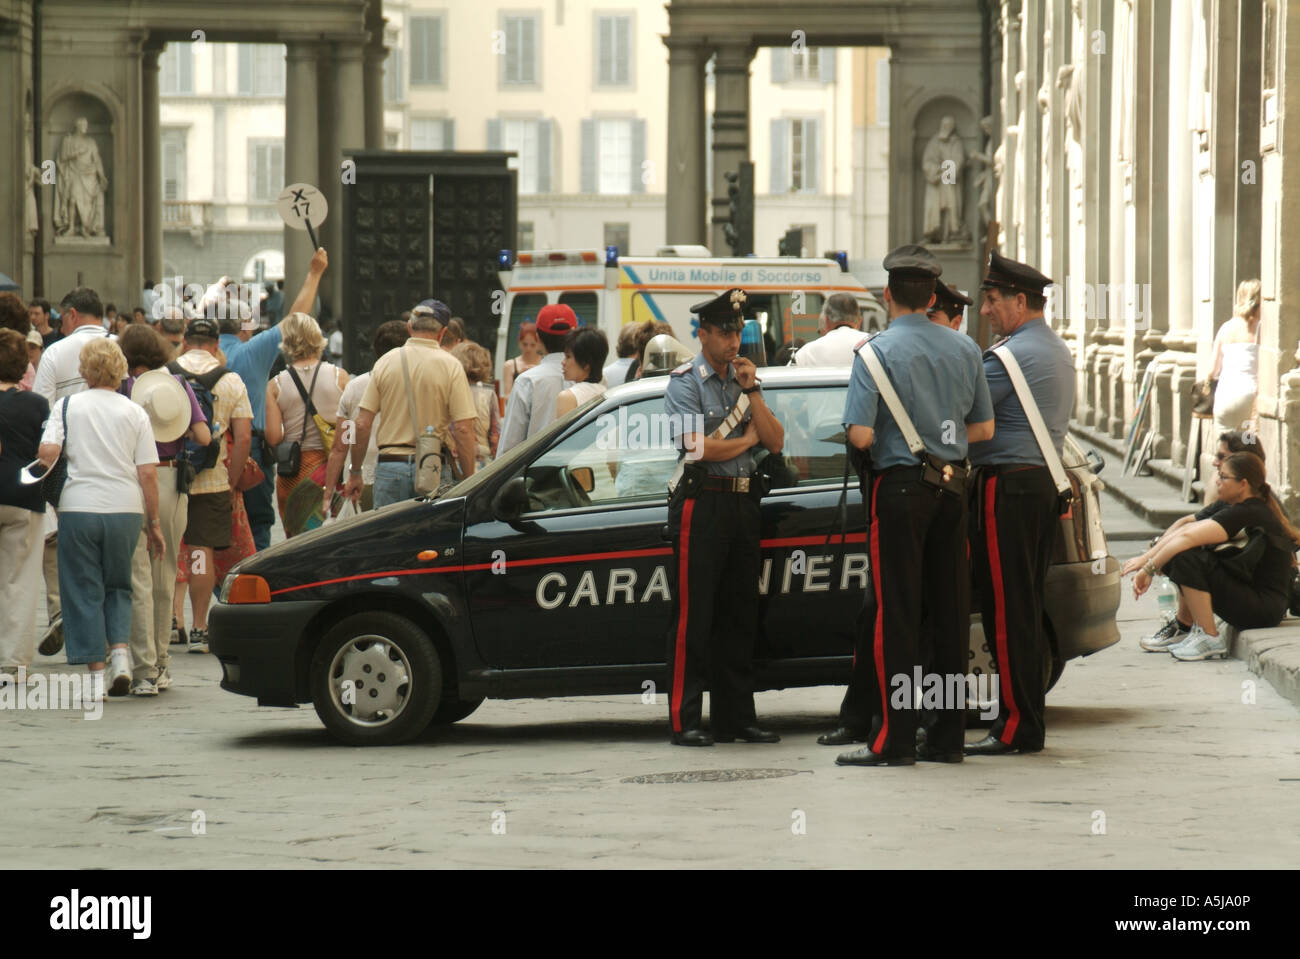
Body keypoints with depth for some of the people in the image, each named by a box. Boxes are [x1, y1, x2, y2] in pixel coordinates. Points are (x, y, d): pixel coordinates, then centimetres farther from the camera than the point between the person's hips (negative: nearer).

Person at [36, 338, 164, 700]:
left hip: (78, 507, -1)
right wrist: (153, 522, 8)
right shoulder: (135, 412, 4)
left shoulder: (67, 407, 1)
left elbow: (47, 452, -12)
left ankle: (96, 673, 3)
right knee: (118, 586, 18)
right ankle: (120, 650, -3)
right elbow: (148, 472, 1)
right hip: (125, 508, 2)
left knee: (84, 590, 6)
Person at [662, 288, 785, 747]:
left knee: (740, 616, 8)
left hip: (743, 502, 7)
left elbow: (775, 442, 6)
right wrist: (747, 440, -1)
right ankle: (685, 721, -6)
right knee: (692, 616, -6)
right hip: (702, 501, -6)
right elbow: (698, 446, -15)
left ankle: (737, 717, 13)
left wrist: (752, 390, -3)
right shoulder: (685, 381, -3)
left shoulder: (744, 378, 15)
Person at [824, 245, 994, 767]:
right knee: (950, 612, 8)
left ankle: (894, 738, -4)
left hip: (899, 487, -5)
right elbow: (983, 428, 14)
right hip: (951, 487, 5)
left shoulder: (878, 351, -10)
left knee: (895, 614, -3)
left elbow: (860, 435, -16)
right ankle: (947, 733, 11)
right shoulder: (965, 350, 8)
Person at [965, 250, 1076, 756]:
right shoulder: (1058, 351, 17)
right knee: (1029, 609, 12)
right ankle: (1030, 721, 15)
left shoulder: (1011, 354, -14)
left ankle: (1016, 727, -6)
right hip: (1046, 483, 10)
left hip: (1006, 488, -10)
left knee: (1006, 612, -6)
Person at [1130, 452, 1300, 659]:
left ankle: (1210, 640, -15)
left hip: (1264, 607, -10)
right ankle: (1183, 626, 19)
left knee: (1187, 558, -23)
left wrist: (1150, 568, -20)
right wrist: (1146, 560, -5)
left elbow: (1187, 538, -28)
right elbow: (1186, 530, 5)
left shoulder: (1247, 514, -21)